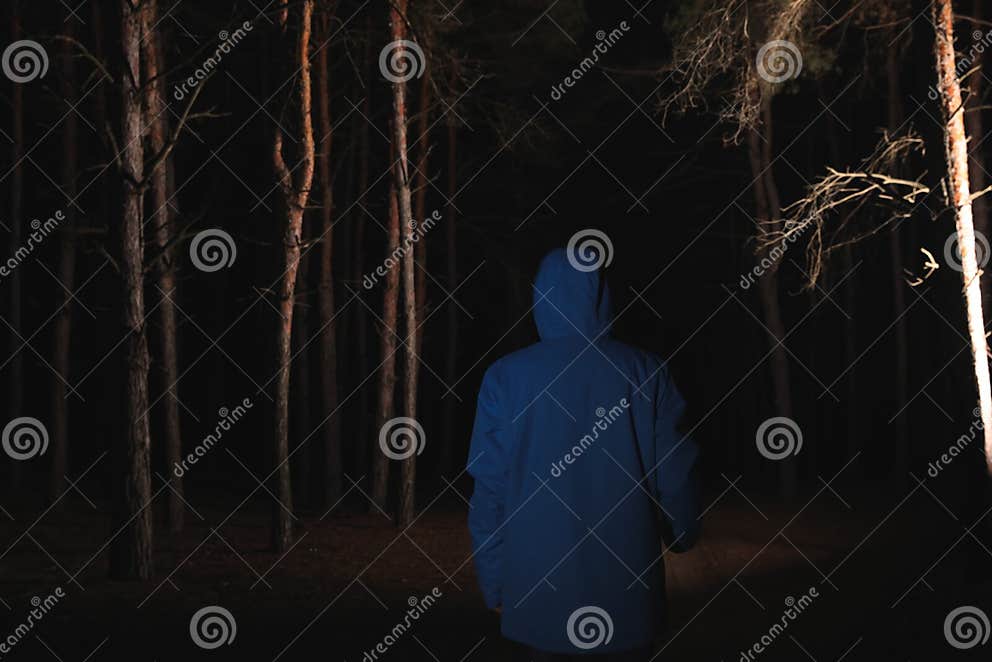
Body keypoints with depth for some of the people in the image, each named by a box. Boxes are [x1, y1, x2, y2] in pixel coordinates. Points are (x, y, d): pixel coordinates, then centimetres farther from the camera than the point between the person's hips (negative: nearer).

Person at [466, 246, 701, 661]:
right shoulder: (644, 374, -3)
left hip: (540, 584, 0)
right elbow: (673, 474, 0)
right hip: (627, 584, 1)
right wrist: (683, 535, 20)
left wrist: (493, 583, 5)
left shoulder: (507, 377, -4)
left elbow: (490, 488, -4)